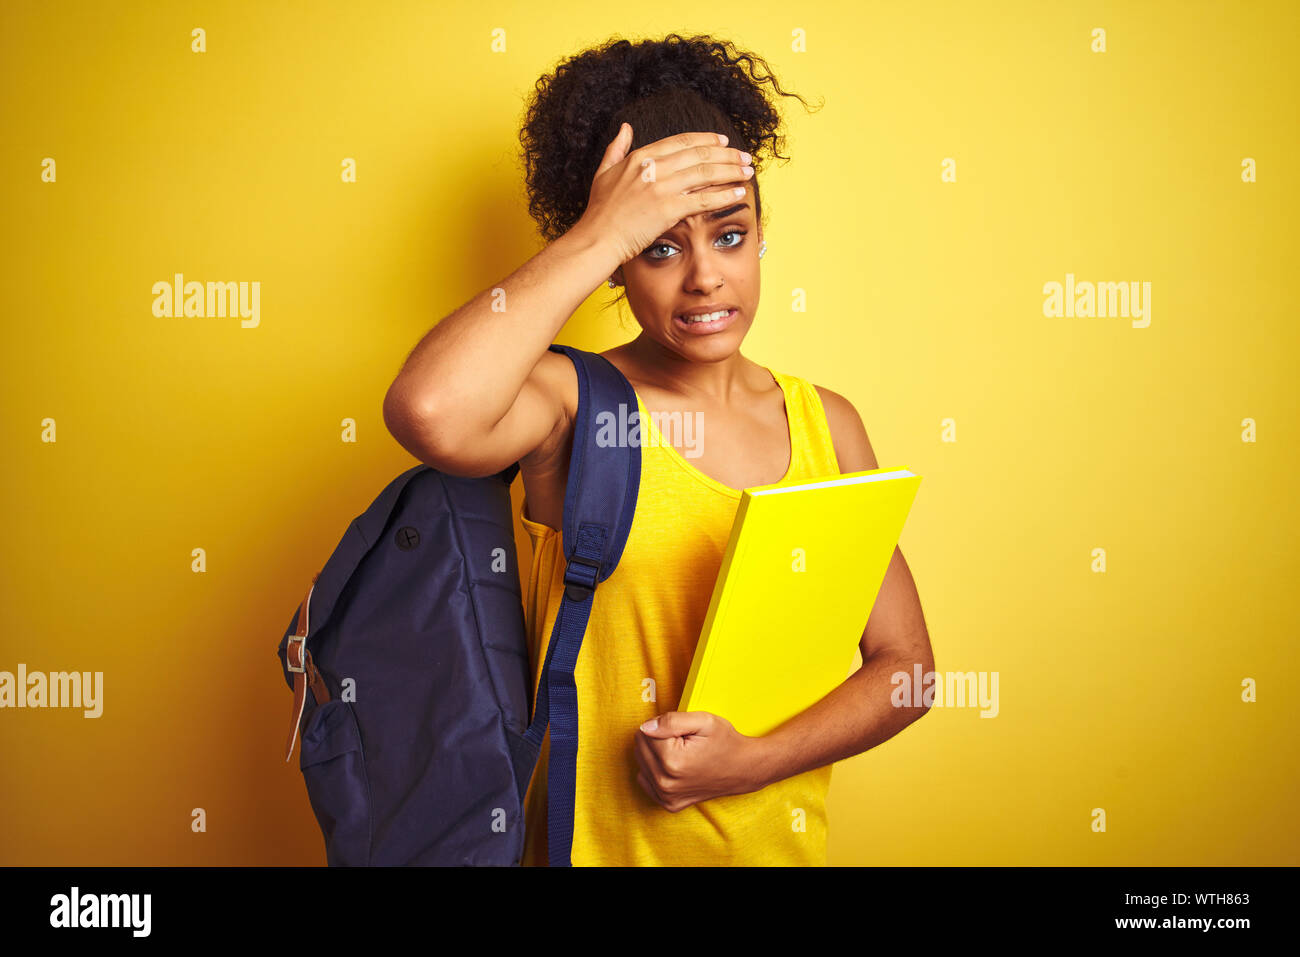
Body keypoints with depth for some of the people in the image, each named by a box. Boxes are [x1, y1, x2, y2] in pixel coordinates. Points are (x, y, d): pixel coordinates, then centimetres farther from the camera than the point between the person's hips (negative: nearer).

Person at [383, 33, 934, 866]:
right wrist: (599, 233, -26)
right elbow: (430, 413, -37)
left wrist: (750, 764, -16)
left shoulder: (826, 423, -2)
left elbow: (905, 664, -1)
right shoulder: (573, 399, -13)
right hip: (602, 840, -3)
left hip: (780, 838, 3)